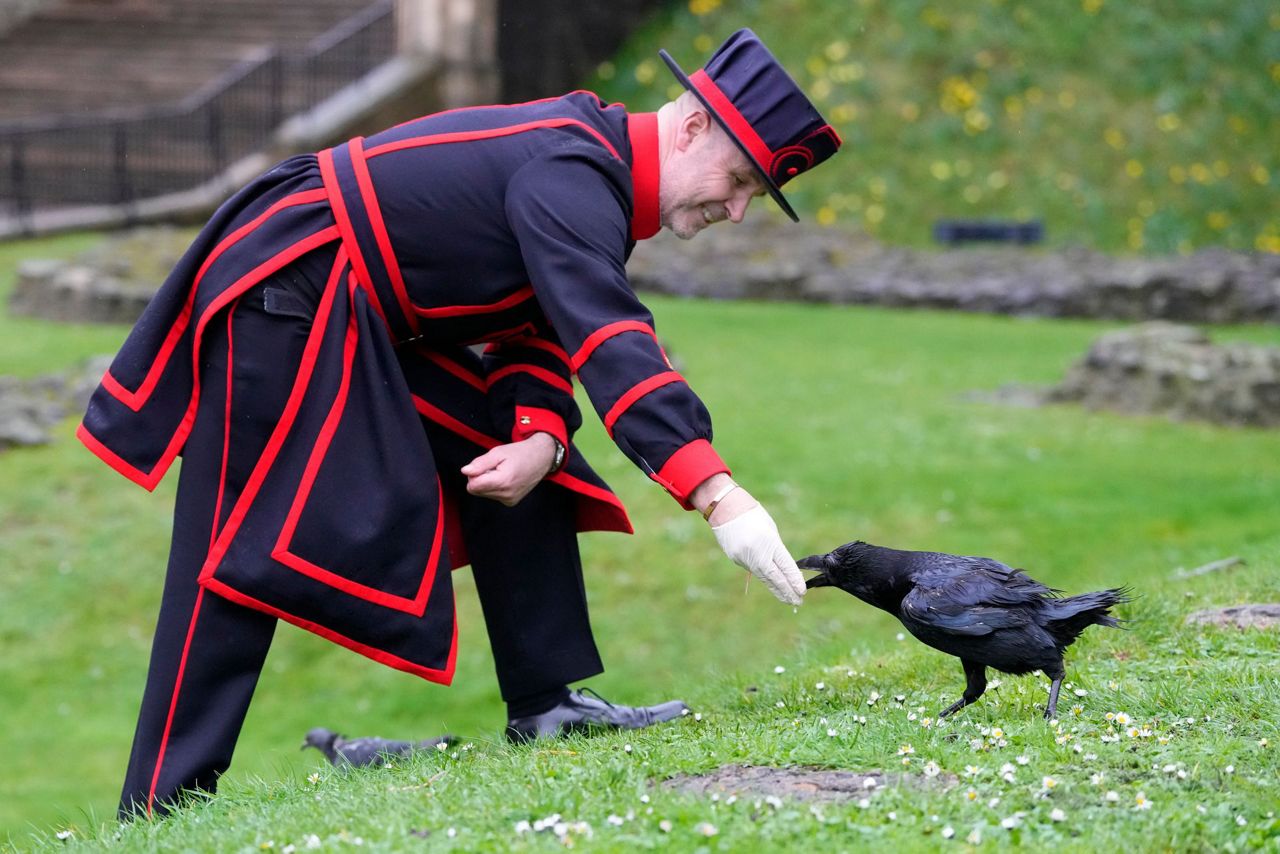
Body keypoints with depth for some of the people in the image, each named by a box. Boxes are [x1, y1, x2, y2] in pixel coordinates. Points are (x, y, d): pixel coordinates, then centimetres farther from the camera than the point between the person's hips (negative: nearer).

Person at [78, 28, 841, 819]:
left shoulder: (591, 168, 8)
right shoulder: (569, 173, -24)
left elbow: (540, 331, 10)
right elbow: (608, 339, -35)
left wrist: (541, 439, -12)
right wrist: (717, 496, -42)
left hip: (367, 322, 10)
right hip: (280, 301, -10)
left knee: (516, 470, 5)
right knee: (248, 557, -11)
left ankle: (546, 703, 7)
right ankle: (162, 809, -8)